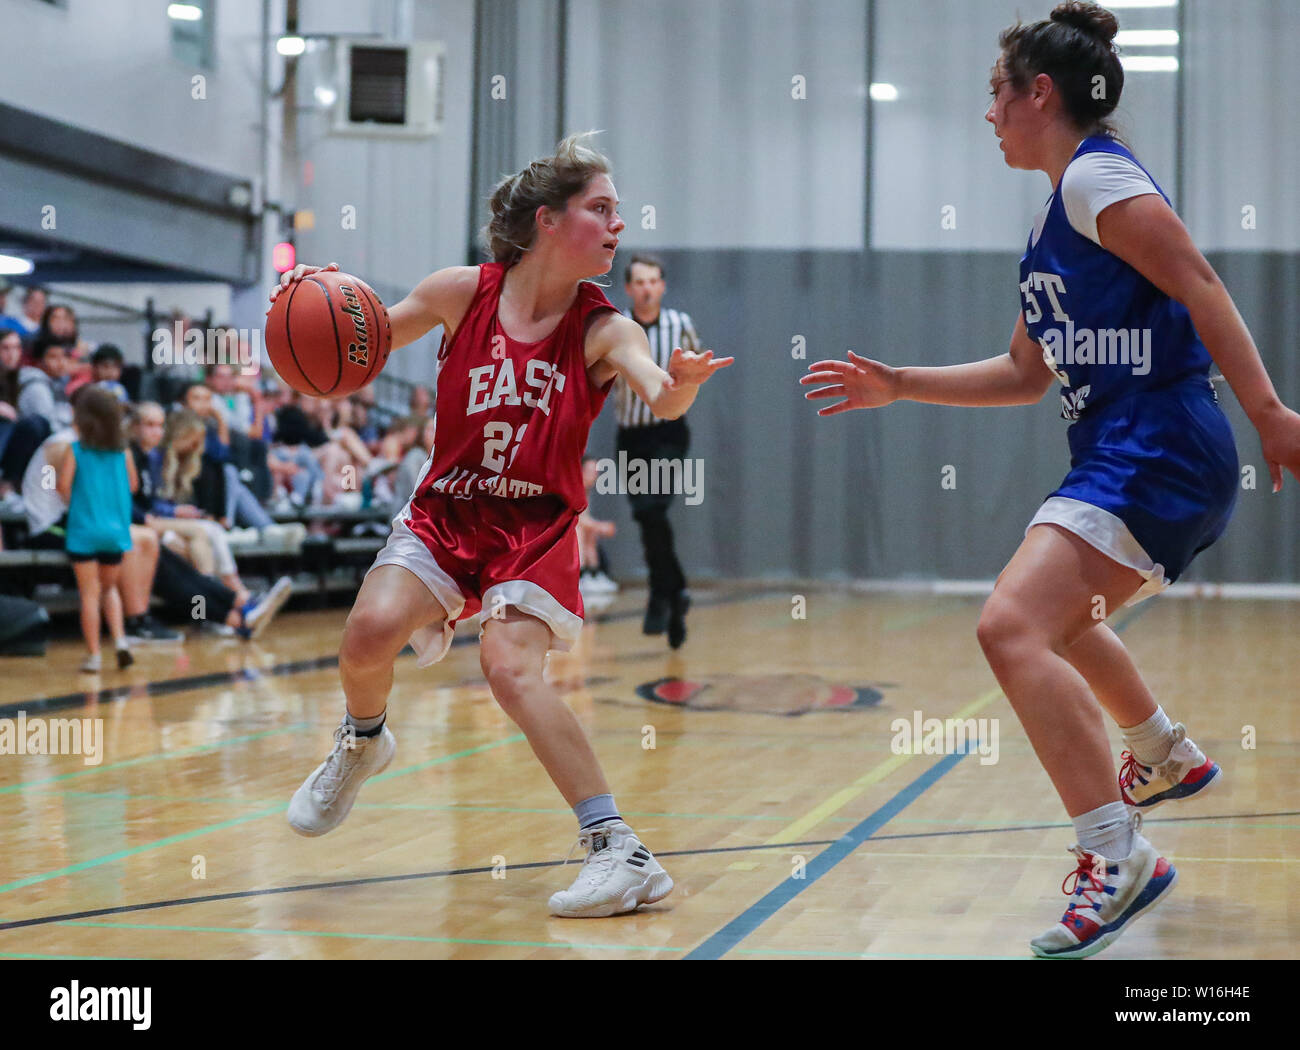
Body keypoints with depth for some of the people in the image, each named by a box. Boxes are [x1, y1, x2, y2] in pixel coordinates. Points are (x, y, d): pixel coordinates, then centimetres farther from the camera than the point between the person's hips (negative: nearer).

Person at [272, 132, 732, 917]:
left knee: (511, 665, -24)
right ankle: (364, 741, 15)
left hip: (535, 531, -2)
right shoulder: (463, 293, -7)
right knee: (372, 629, -21)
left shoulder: (603, 331, -10)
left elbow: (660, 396, -29)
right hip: (445, 510, 2)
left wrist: (680, 384, -53)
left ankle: (620, 849, -20)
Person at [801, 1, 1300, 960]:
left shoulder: (1096, 175, -9)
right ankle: (1168, 757, 52)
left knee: (1013, 627, -23)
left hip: (1157, 451, -11)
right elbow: (1026, 374, 24)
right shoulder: (1059, 218, 20)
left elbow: (1200, 286, -19)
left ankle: (1117, 855, -23)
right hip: (1123, 459, 11)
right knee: (1056, 617, 32)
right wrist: (898, 387, 21)